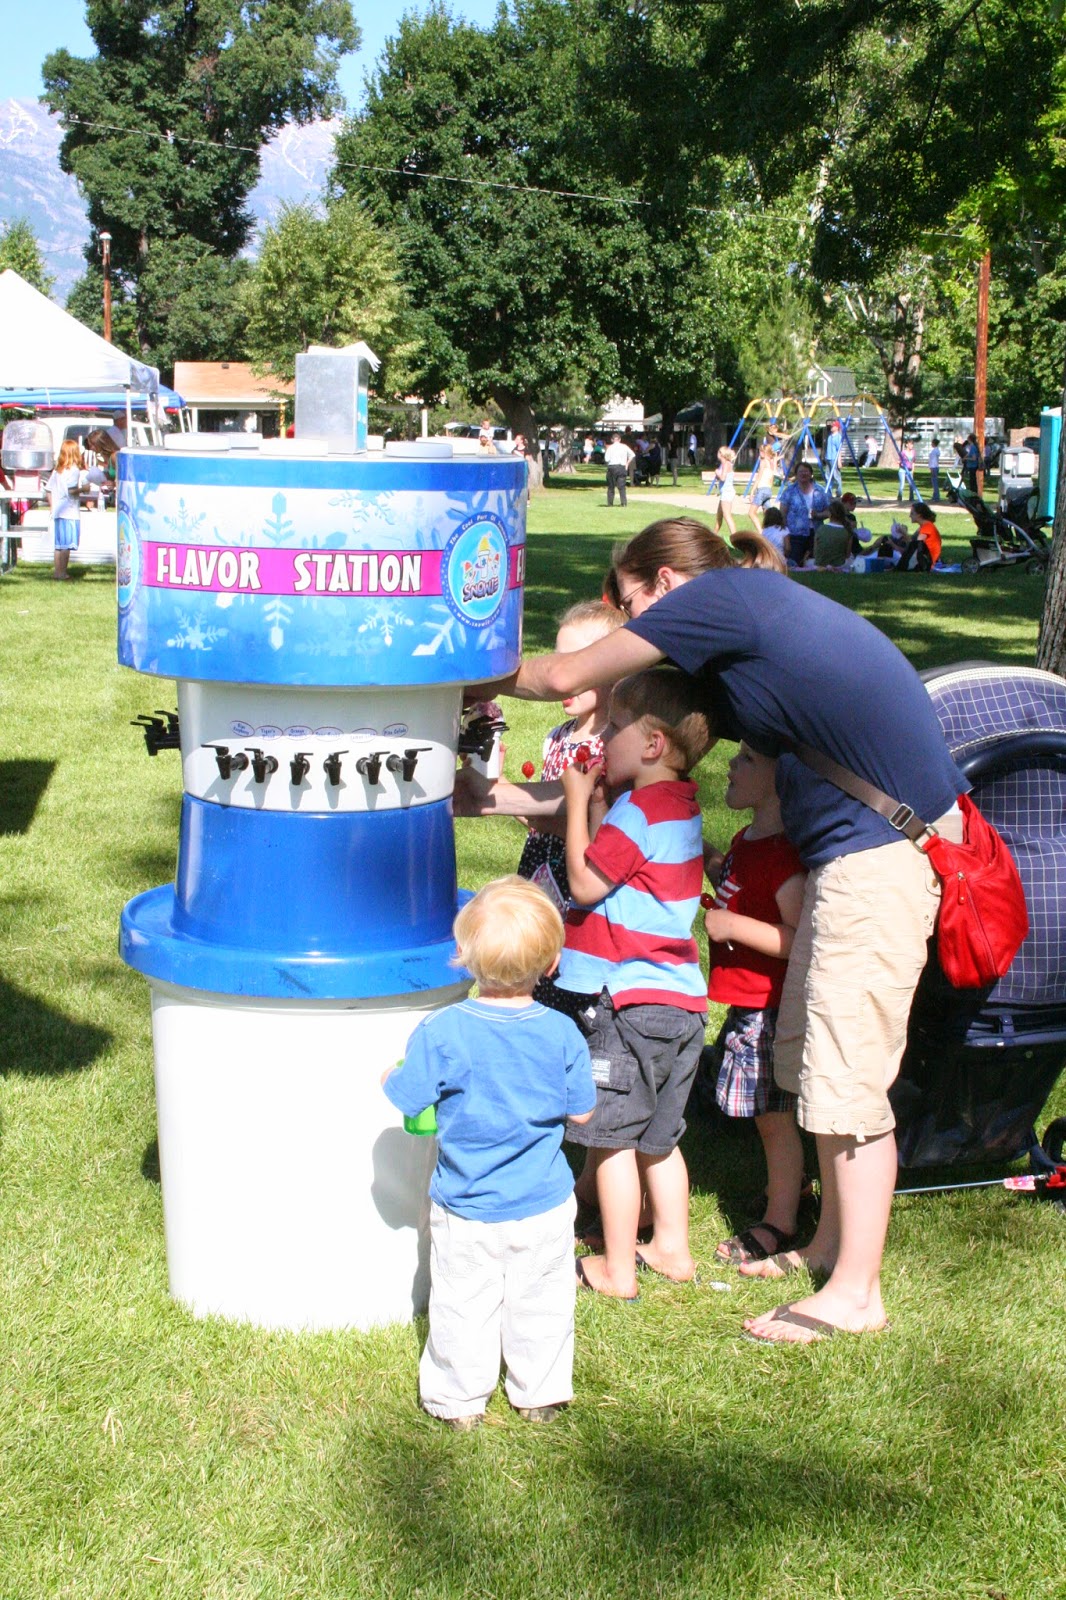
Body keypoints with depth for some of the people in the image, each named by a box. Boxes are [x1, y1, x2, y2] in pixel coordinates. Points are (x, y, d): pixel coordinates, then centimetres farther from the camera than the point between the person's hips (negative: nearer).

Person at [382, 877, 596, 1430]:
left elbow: (403, 1099, -11)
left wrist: (389, 1075, 10)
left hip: (466, 1209, -1)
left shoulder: (441, 1032, -20)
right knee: (540, 1304, 19)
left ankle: (459, 1400, 28)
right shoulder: (562, 1033, -13)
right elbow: (581, 1112, -3)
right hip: (544, 1207, 2)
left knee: (463, 1307, 15)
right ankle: (540, 1395, 32)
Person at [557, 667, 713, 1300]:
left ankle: (616, 1269, 9)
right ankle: (672, 1248, 29)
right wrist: (595, 797, 10)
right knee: (657, 1137, 20)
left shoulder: (640, 807, -17)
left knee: (612, 1136, 1)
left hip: (630, 999, -10)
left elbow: (585, 881, -14)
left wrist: (579, 797, -8)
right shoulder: (680, 803, 13)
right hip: (679, 999, 10)